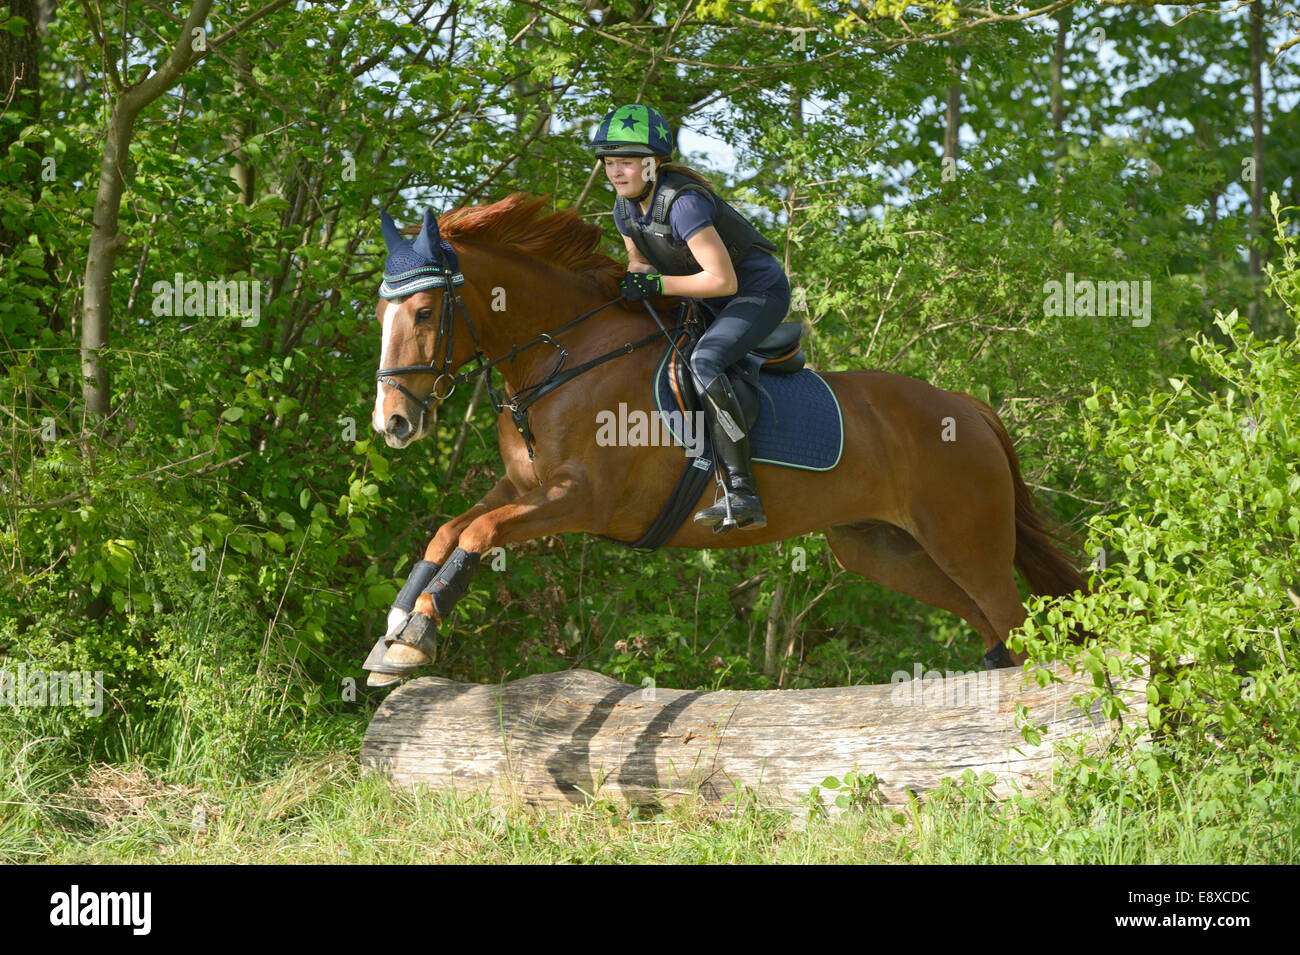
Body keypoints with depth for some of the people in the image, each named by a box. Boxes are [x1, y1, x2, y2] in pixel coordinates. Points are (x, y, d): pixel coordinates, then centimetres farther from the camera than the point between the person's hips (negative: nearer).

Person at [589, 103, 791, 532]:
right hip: (712, 303, 10)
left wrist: (658, 284, -29)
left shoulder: (681, 202, -28)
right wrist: (634, 280, -9)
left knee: (704, 361, -32)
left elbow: (722, 280, -30)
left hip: (761, 292, -10)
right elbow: (640, 262, 14)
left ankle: (742, 492, -36)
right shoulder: (626, 206, -2)